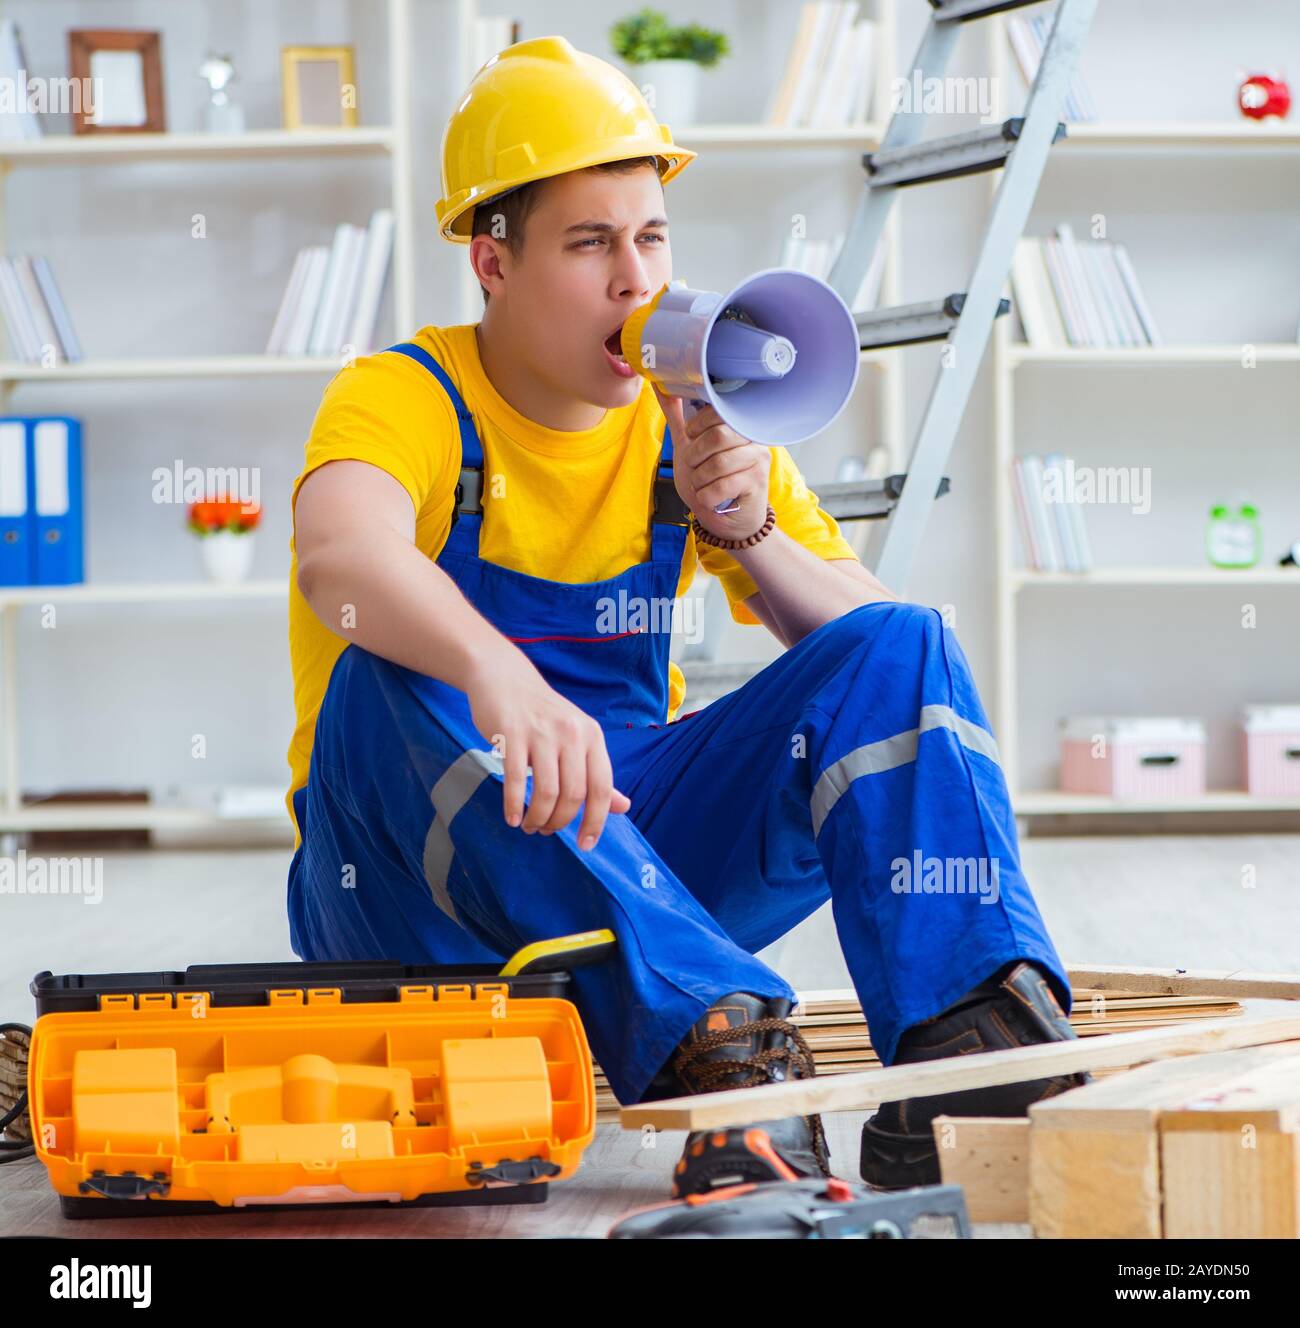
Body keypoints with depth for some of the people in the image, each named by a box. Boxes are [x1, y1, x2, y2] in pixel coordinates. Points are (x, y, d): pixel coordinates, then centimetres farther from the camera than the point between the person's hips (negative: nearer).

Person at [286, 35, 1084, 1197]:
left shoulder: (694, 429, 5)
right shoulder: (405, 401, -11)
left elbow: (870, 645, 2)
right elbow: (342, 558, -36)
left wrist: (749, 535, -18)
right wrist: (501, 677, -55)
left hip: (632, 847, 4)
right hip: (416, 897, -4)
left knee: (903, 650, -13)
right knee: (400, 680, -36)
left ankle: (972, 1048, -32)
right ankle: (714, 1039, -48)